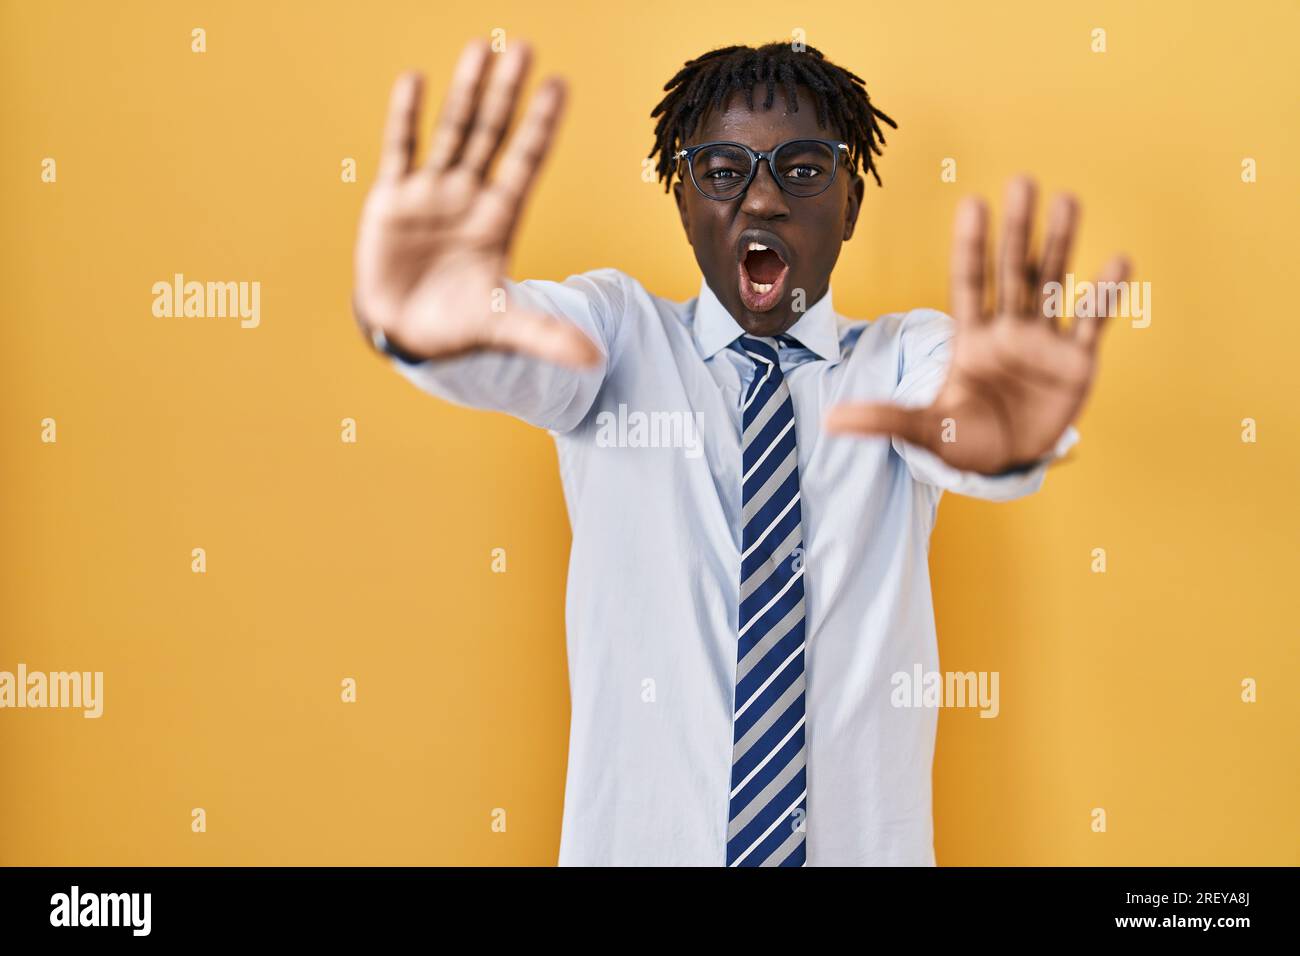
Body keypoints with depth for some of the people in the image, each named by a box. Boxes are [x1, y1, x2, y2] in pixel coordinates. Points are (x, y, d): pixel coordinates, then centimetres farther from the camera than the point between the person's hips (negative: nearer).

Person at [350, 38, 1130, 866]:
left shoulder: (905, 356, -2)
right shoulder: (616, 329, -2)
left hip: (865, 839, 1)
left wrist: (995, 438, -48)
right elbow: (513, 357, -23)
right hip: (635, 837, 0)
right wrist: (417, 325, -47)